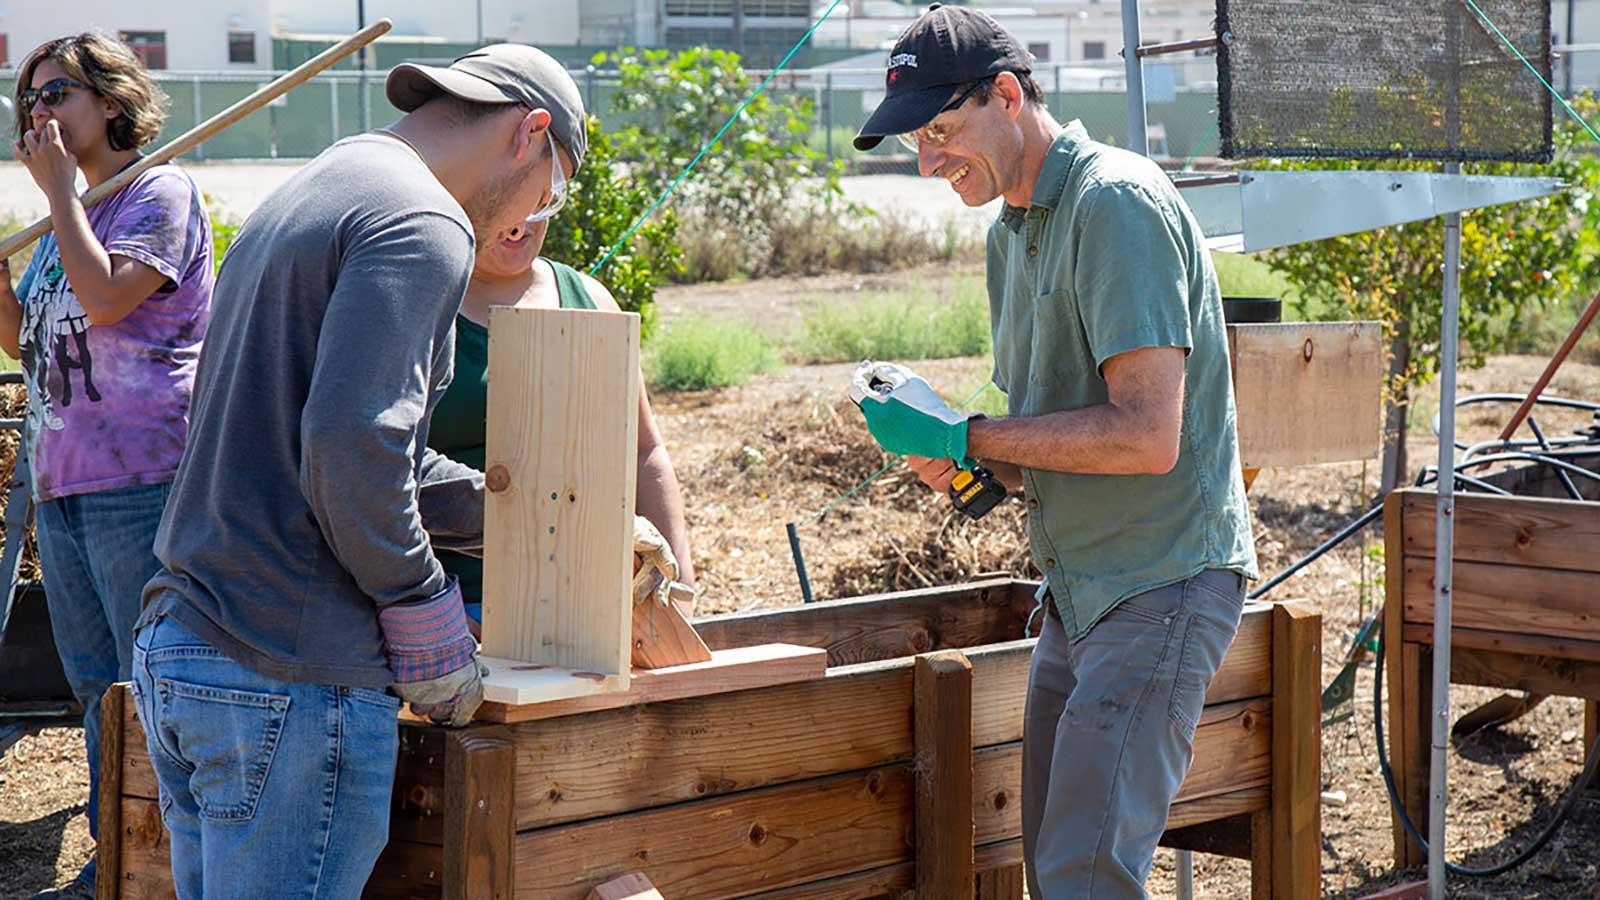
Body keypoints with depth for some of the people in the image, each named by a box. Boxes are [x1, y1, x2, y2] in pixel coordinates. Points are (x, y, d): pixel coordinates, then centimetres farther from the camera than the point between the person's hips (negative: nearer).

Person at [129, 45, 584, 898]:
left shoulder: (294, 201, 21)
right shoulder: (423, 225, -10)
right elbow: (353, 445, -23)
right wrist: (426, 624, -10)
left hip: (174, 642, 9)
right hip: (289, 680, -9)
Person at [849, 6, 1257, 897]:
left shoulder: (1117, 203, -16)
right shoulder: (1011, 231, 14)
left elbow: (1146, 436, -24)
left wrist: (965, 438, -18)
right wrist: (965, 461, -1)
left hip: (1161, 586, -10)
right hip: (1081, 588, 10)